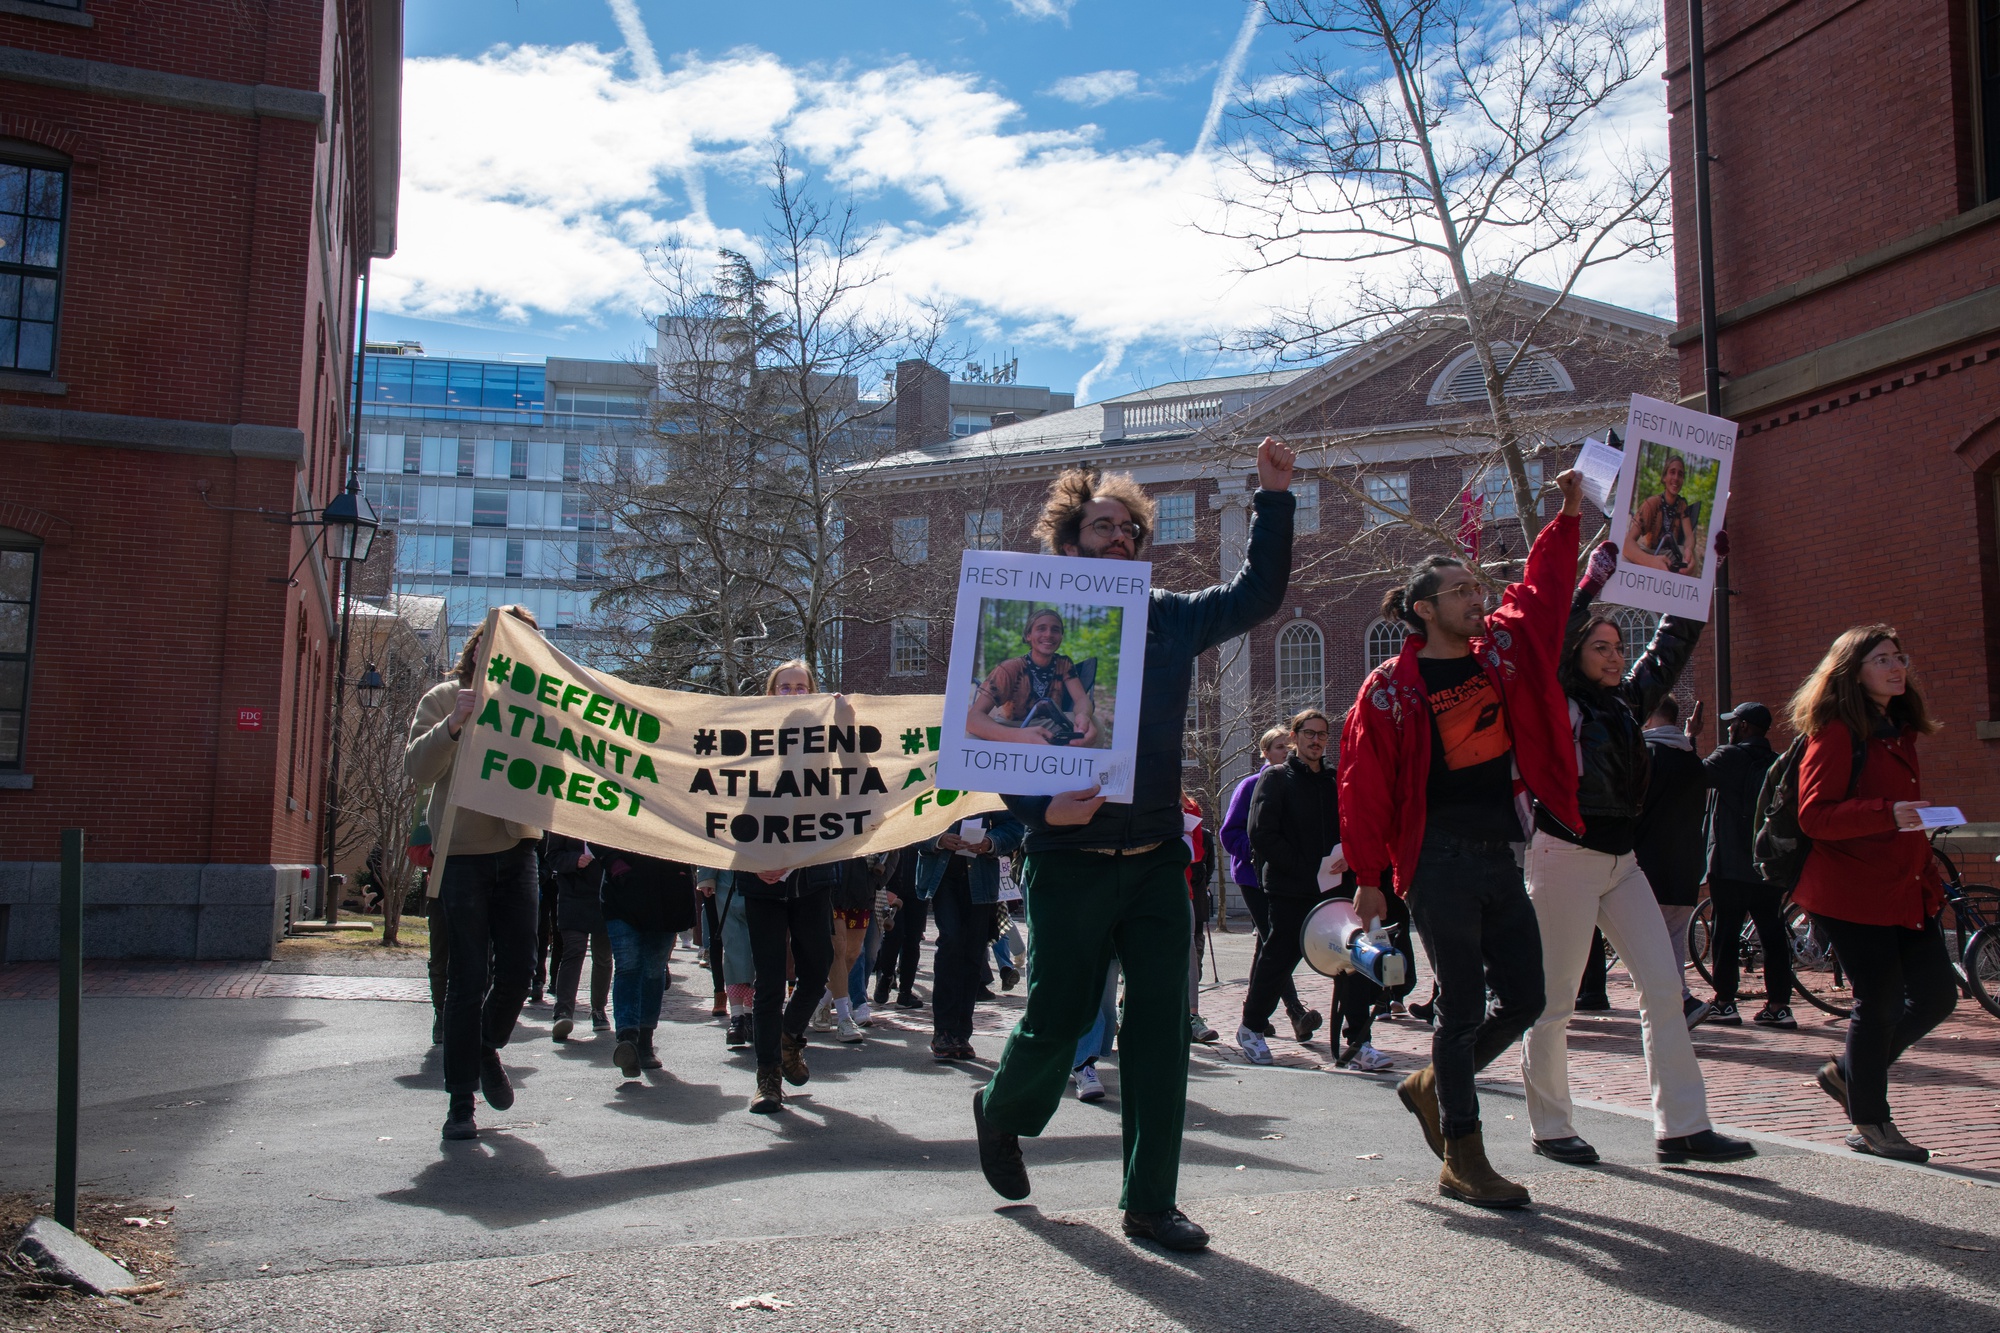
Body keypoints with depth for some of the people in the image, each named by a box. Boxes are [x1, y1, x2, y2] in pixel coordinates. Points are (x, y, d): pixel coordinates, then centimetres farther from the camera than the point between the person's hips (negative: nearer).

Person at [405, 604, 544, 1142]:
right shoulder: (445, 699, 1)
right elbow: (417, 769, -10)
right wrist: (452, 725, -24)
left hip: (518, 849, 3)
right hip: (463, 854, -3)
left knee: (519, 968, 2)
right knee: (469, 978, -3)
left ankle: (489, 1048, 32)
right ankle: (460, 1101, 7)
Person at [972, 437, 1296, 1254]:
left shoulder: (1169, 620, 9)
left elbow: (1258, 593, 9)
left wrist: (1273, 496, -1)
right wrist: (1041, 810, -21)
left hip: (1156, 860, 4)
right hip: (1069, 859, -4)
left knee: (1161, 1028, 2)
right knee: (1058, 1020, 5)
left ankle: (1150, 1202, 13)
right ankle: (1000, 1113, 38)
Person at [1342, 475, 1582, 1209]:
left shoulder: (1504, 651, 8)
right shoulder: (1390, 689, -9)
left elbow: (1540, 590, 21)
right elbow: (1363, 785, -6)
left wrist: (1568, 516, 14)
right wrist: (1368, 874, -4)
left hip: (1499, 857, 7)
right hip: (1439, 864, -7)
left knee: (1525, 999, 9)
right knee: (1462, 1005, -1)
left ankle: (1431, 1086, 32)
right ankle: (1461, 1160, 13)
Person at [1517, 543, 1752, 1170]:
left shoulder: (1628, 700, 13)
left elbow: (1670, 650, 22)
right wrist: (1594, 579, -20)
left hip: (1621, 860, 7)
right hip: (1565, 855, -7)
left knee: (1664, 988, 1)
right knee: (1554, 1001, 0)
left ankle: (1682, 1128, 4)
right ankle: (1551, 1127, 12)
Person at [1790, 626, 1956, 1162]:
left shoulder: (1899, 732, 16)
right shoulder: (1836, 732, -10)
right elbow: (1814, 815, -18)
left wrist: (1928, 872, 19)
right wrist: (1887, 814, -29)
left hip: (1907, 891, 8)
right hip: (1851, 892, -8)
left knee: (1937, 994, 5)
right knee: (1878, 1002, -3)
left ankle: (1849, 1072, 25)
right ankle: (1869, 1123, 13)